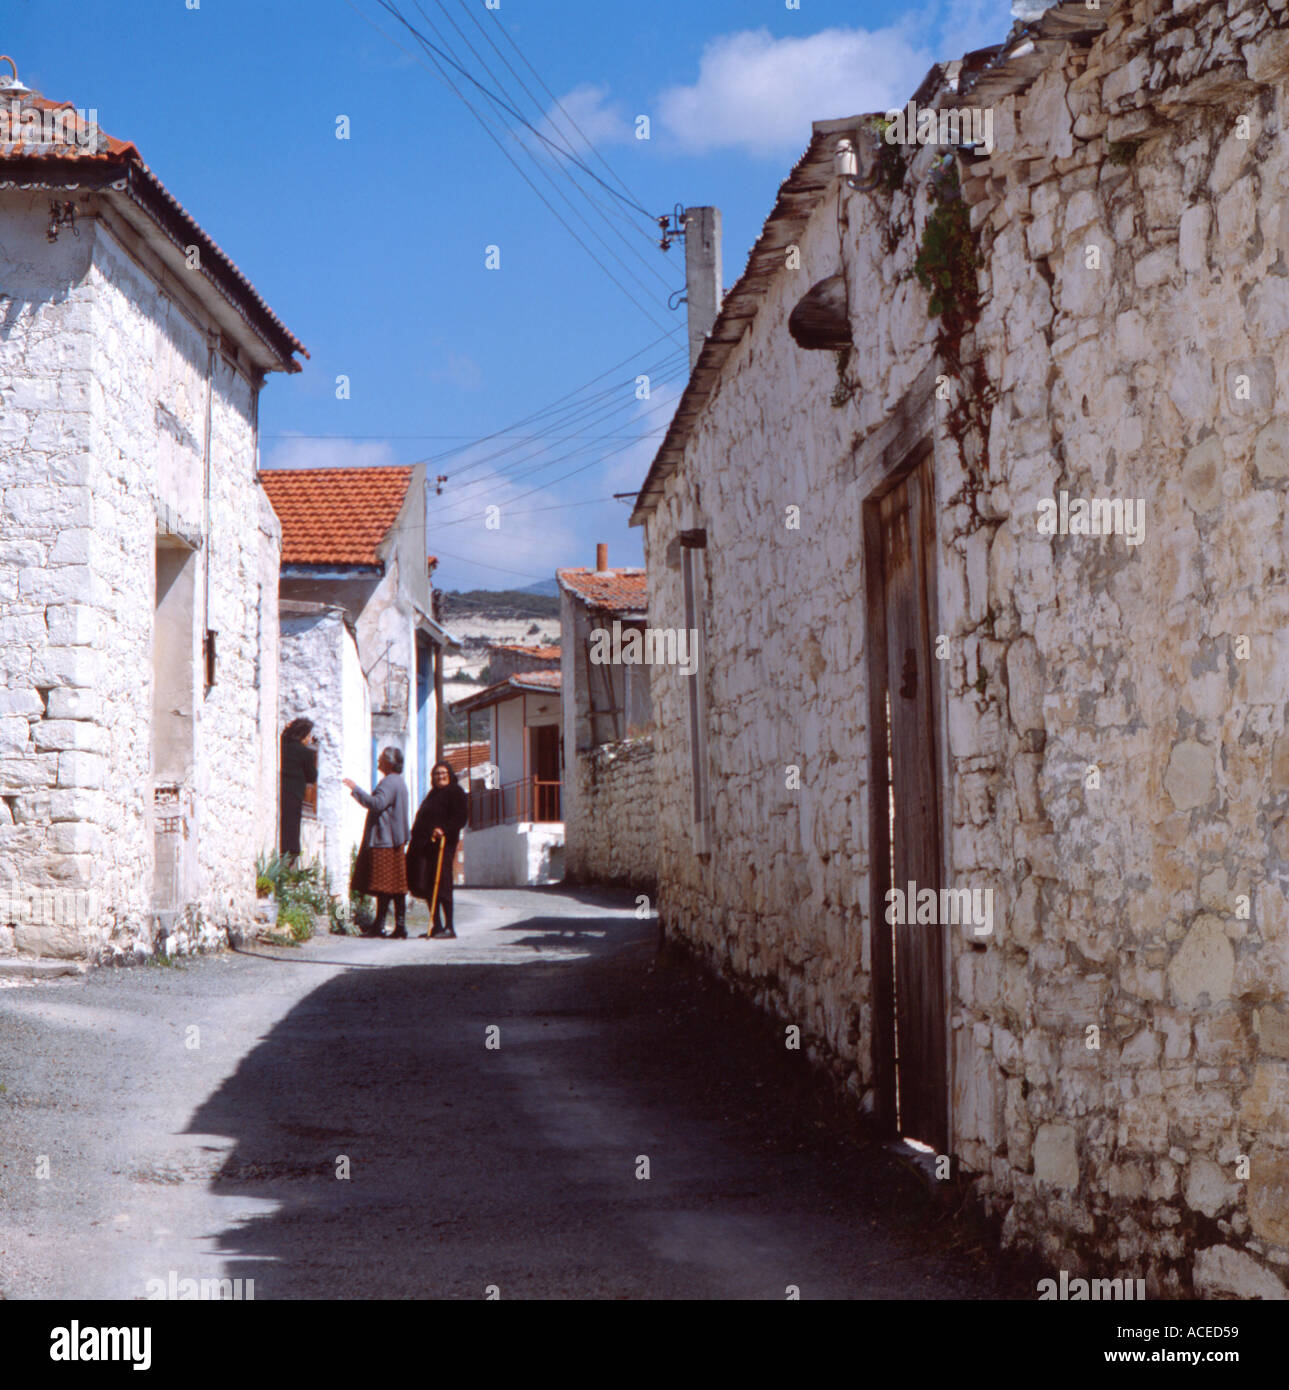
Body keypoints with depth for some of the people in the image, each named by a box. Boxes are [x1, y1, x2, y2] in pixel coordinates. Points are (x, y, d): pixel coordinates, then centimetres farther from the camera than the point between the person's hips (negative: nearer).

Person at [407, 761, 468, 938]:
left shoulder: (454, 792, -3)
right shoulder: (434, 793, 23)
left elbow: (460, 816, -14)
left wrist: (444, 830, -25)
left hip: (441, 843, -9)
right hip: (425, 845, 9)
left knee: (440, 885, -10)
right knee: (428, 886, 7)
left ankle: (449, 928, -8)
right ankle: (436, 926, 13)